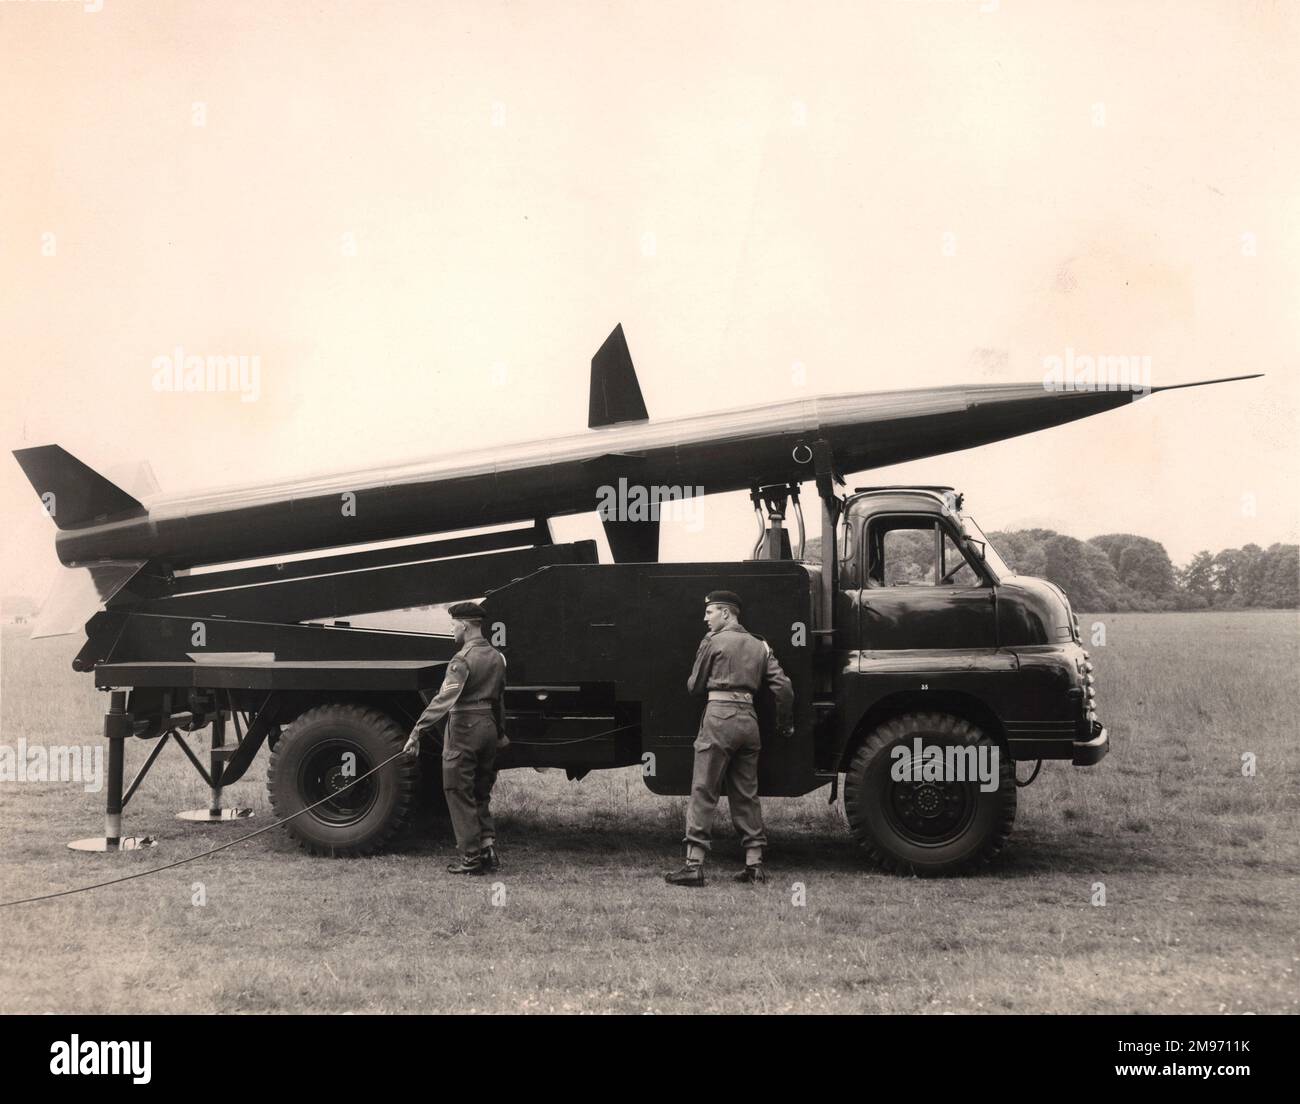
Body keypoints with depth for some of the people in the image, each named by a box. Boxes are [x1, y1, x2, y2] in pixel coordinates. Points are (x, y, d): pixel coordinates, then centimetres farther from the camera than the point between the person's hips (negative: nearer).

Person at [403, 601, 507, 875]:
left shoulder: (462, 659, -14)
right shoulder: (496, 657, 11)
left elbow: (444, 700, -25)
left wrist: (417, 732, -29)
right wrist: (500, 733, 32)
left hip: (464, 728, -8)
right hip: (489, 726, 8)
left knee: (460, 796, 1)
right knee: (481, 795, 18)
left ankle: (471, 858, 2)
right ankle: (488, 845, 6)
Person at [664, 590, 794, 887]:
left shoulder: (713, 640, -2)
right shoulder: (759, 645, 14)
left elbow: (694, 685, 3)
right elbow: (783, 687, 8)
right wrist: (785, 725, 19)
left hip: (719, 716, -6)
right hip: (749, 718, 6)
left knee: (703, 793, -4)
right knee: (747, 794, 12)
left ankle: (694, 864, -8)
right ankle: (754, 863, 10)